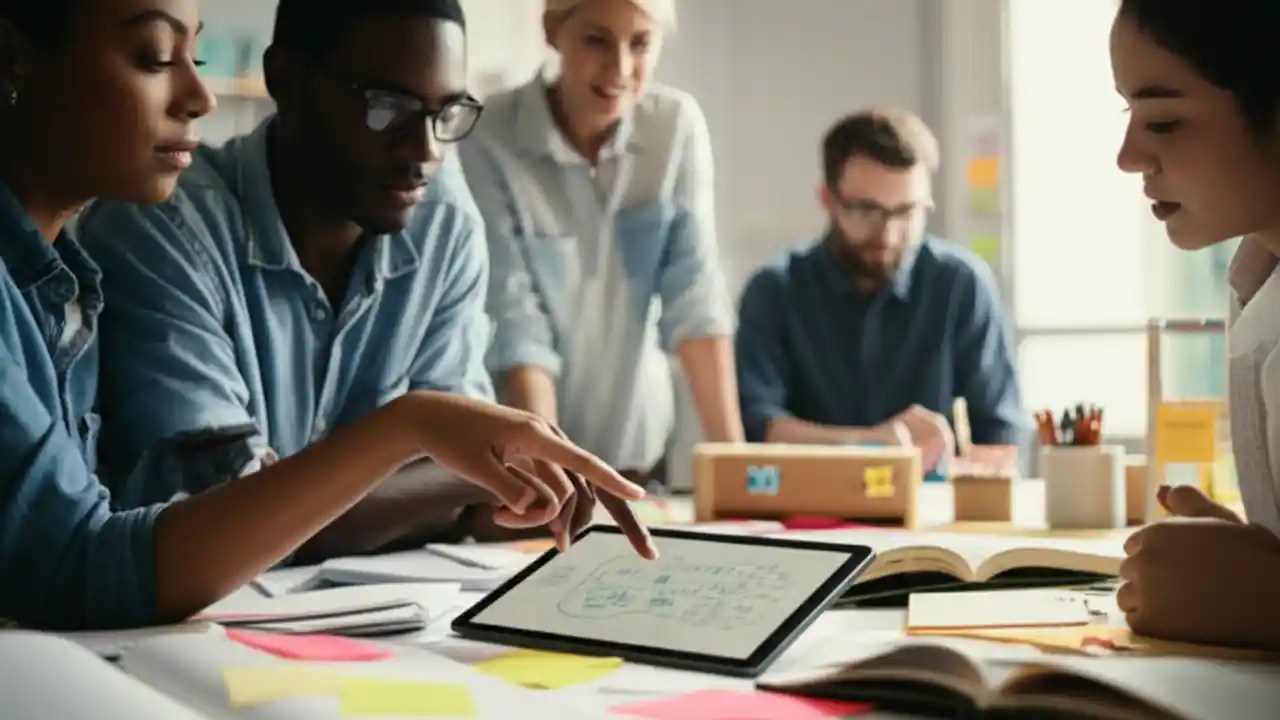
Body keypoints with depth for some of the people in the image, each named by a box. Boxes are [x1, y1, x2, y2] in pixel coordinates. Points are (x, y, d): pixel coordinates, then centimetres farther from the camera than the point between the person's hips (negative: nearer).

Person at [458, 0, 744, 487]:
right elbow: (515, 321, -22)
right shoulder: (490, 141, -18)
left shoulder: (678, 125, -9)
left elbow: (695, 296, -12)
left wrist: (732, 456, -19)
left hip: (634, 446, 3)